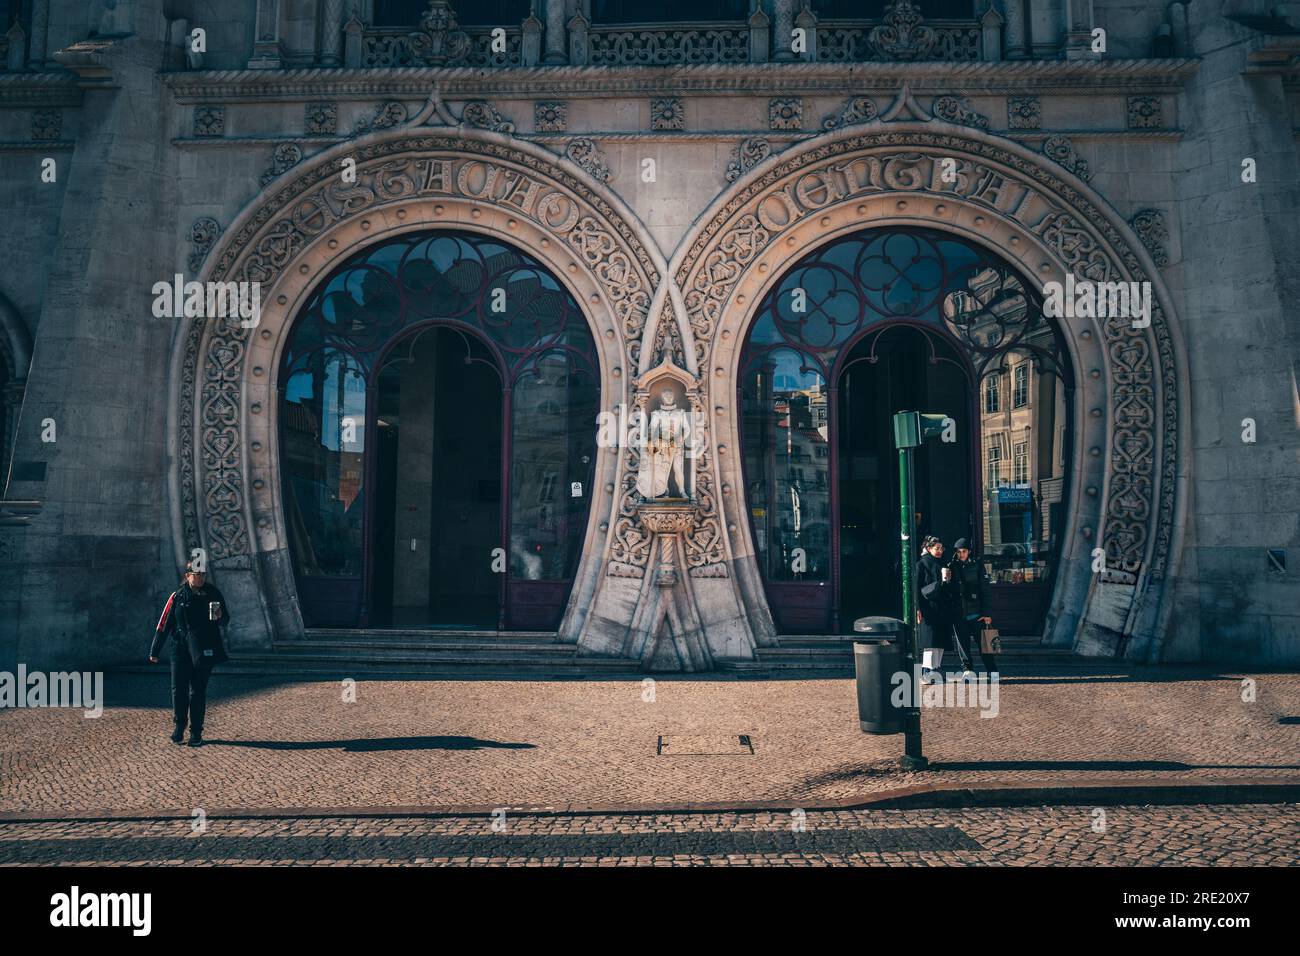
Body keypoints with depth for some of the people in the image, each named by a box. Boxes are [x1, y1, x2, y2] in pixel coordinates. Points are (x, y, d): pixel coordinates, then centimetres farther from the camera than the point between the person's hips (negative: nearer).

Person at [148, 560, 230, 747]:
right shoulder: (178, 596, 2)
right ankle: (179, 726, 21)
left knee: (198, 691, 3)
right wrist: (154, 651, 6)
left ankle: (196, 733, 12)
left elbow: (225, 621, 8)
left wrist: (220, 617, -17)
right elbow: (164, 623, 4)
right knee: (179, 689, 0)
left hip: (204, 651, 0)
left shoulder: (213, 593, 3)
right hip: (180, 649, 0)